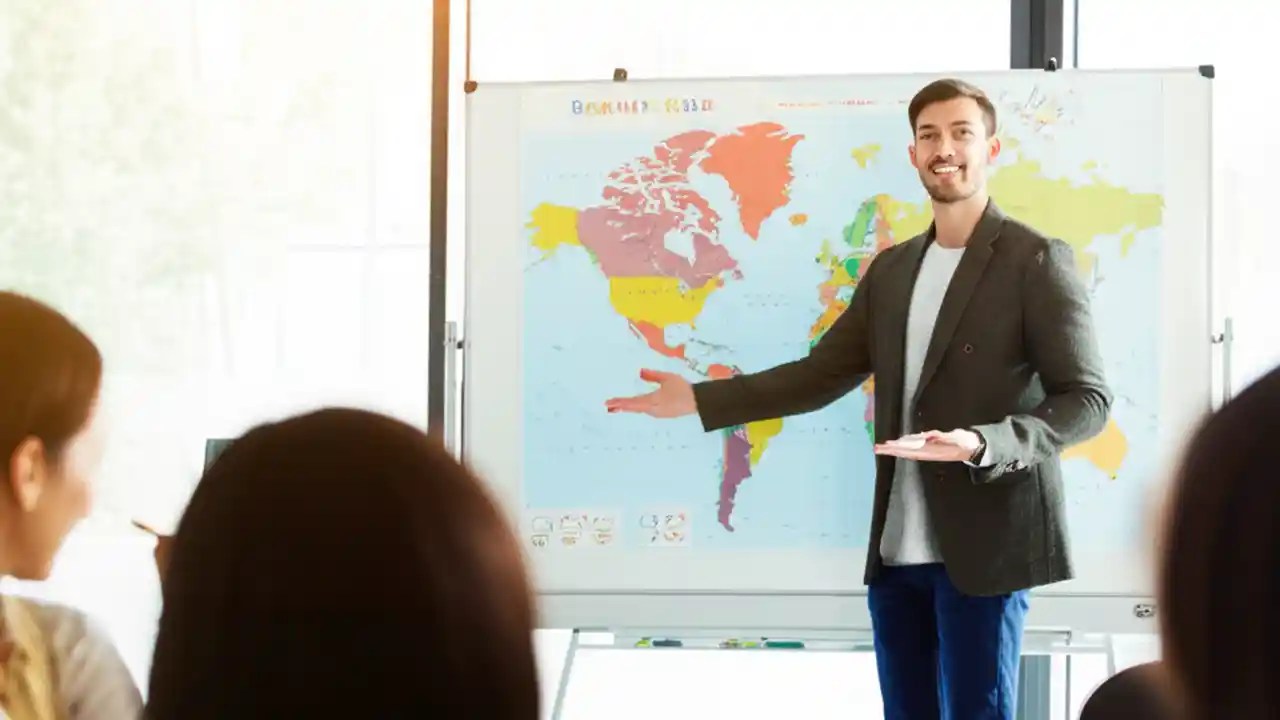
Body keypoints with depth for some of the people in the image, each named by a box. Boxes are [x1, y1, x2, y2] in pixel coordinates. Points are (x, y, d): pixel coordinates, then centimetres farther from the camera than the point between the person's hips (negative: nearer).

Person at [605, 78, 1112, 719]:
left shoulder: (1036, 260, -4)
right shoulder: (892, 269, 14)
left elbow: (1087, 398, -10)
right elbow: (820, 374, 16)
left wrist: (982, 445, -25)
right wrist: (698, 399, 8)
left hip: (983, 544, -6)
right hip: (897, 547, 6)